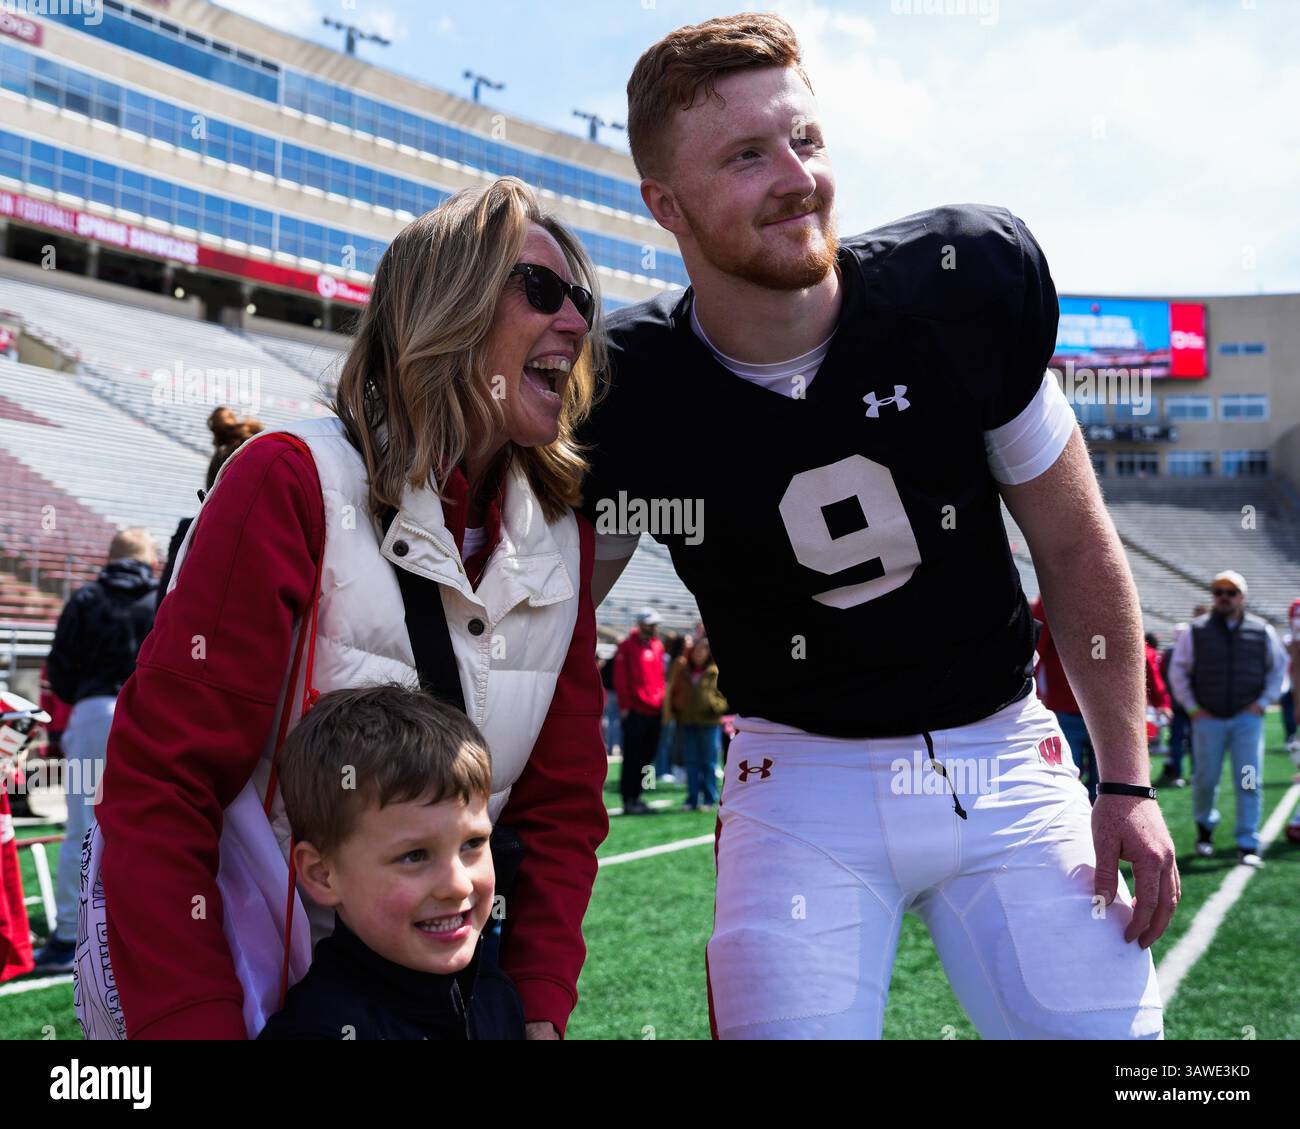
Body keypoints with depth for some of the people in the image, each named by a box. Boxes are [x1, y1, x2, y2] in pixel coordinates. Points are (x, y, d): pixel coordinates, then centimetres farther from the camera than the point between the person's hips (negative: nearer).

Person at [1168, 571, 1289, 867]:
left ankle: (1247, 846, -1)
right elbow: (1178, 670, 8)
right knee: (1205, 779, 4)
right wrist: (1191, 707, 2)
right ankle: (1205, 827, 31)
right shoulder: (1197, 631, 2)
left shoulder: (1263, 632, 5)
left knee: (1249, 783, -6)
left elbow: (1279, 667, 14)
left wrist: (1264, 701, 4)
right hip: (1208, 719, 0)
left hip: (1247, 718, 0)